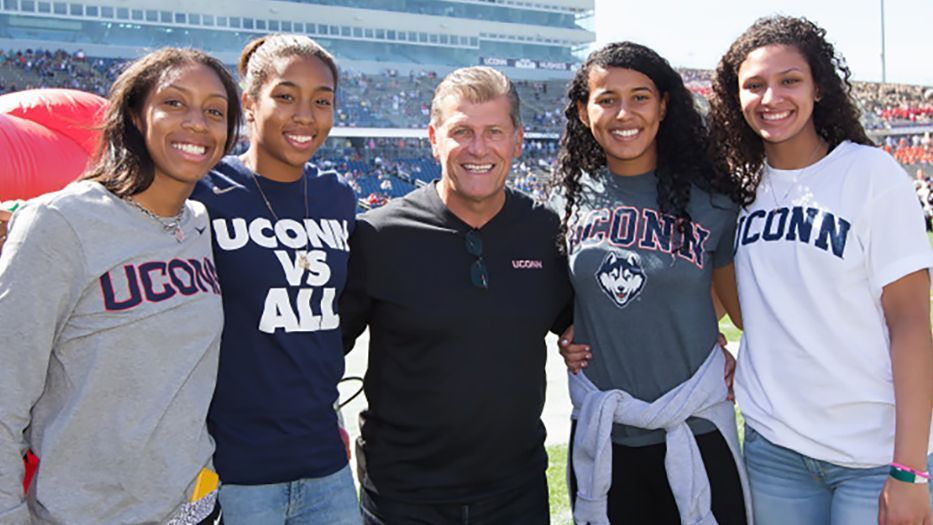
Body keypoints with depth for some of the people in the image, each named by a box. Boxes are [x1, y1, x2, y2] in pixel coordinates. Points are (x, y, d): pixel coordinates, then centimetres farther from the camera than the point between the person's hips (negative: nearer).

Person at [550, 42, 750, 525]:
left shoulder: (709, 200, -5)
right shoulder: (569, 199, 2)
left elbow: (751, 312, 4)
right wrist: (566, 339, 2)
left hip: (695, 431, -2)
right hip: (599, 436, 2)